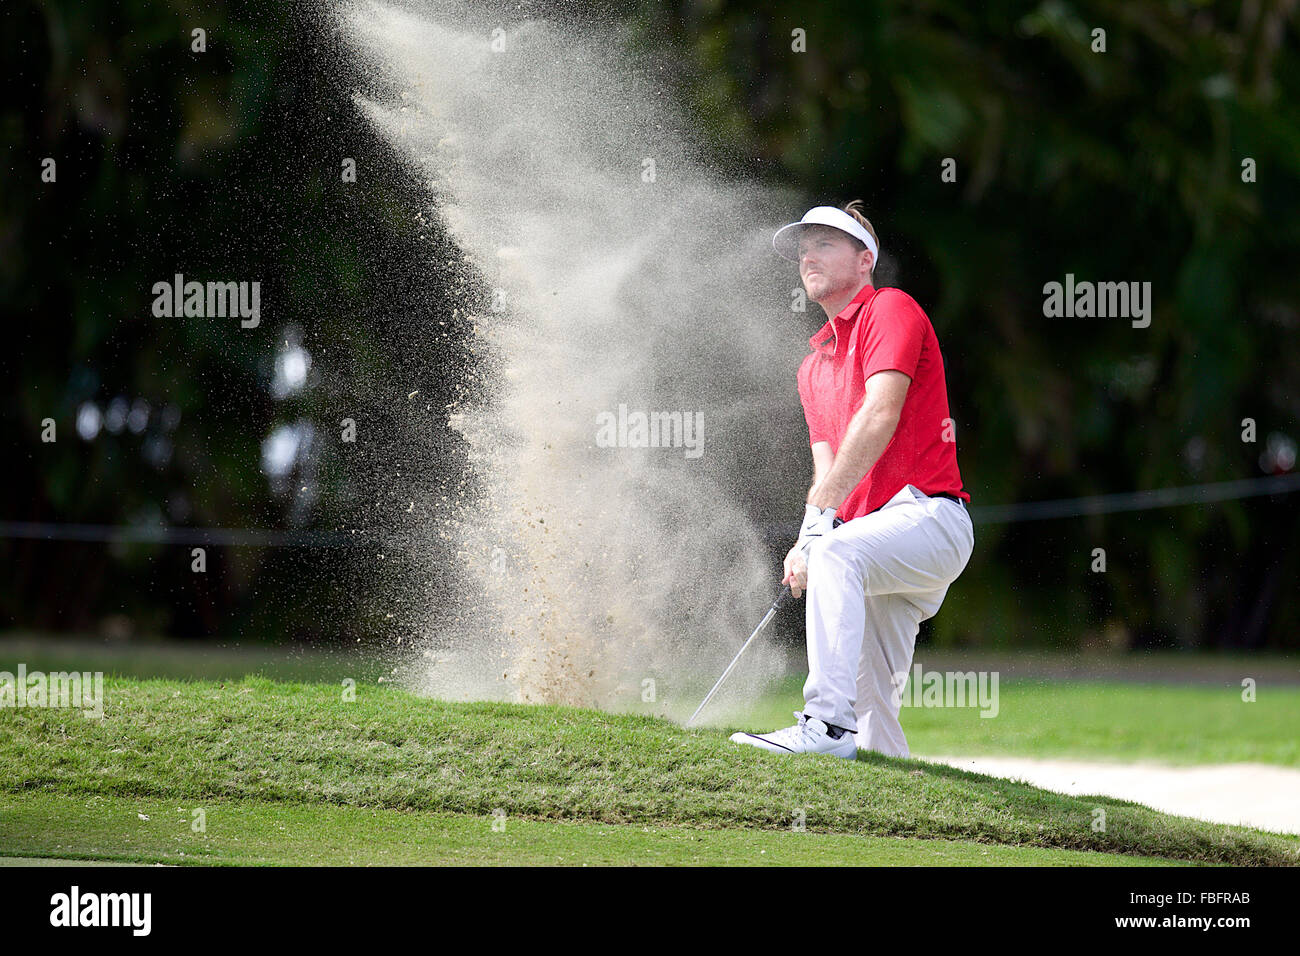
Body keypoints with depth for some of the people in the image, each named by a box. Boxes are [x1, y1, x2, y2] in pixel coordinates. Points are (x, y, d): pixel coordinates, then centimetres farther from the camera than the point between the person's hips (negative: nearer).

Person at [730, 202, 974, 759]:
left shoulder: (891, 309, -2)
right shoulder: (814, 365, 23)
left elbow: (881, 415, -16)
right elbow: (827, 467, 13)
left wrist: (821, 517, -21)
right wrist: (806, 543, -8)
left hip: (928, 516, -9)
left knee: (839, 554, -35)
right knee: (872, 697, 2)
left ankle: (829, 725, -44)